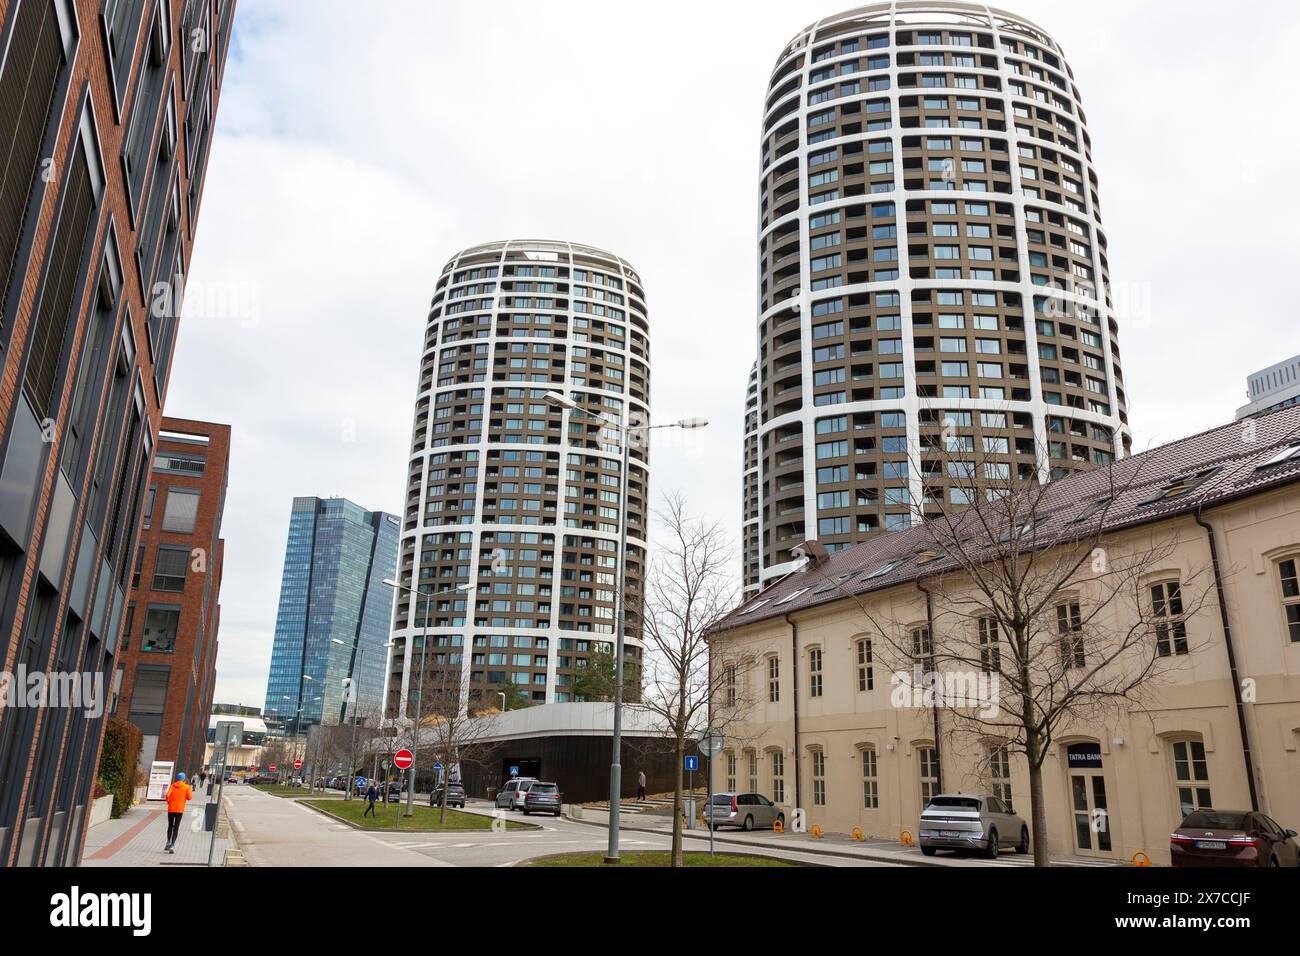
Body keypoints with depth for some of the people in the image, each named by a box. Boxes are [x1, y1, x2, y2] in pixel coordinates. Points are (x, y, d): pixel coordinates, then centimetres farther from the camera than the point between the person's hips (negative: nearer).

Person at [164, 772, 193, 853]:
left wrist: (168, 801, 9)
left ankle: (168, 843, 18)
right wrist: (190, 792, 13)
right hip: (179, 810, -2)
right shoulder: (186, 787, 0)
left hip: (171, 809, 2)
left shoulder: (172, 786, 5)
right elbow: (189, 797, -6)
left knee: (170, 827, 20)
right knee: (176, 828, 0)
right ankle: (172, 845, -8)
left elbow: (168, 795, -9)